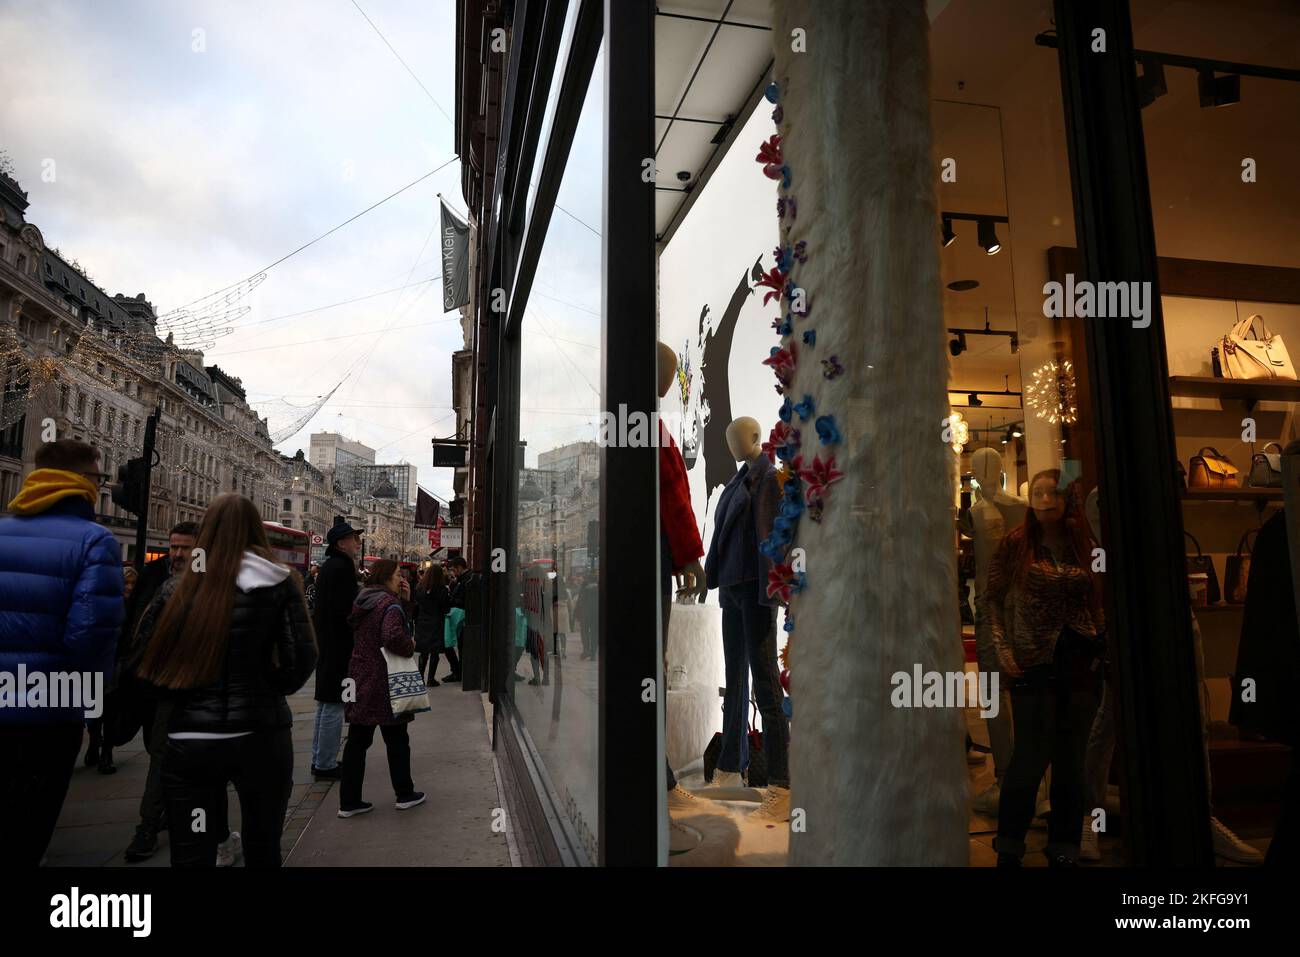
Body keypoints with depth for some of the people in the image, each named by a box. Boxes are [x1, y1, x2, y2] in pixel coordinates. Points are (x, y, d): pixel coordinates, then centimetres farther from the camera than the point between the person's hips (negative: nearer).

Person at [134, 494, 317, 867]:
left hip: (189, 740, 1)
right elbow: (301, 658, -10)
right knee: (262, 850, 17)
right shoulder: (280, 584, -5)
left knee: (191, 857, 11)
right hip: (261, 736, 0)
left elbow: (147, 664, 1)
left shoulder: (176, 589, -1)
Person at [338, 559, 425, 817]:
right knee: (396, 740, 8)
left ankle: (349, 801, 14)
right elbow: (394, 636, -33)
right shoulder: (390, 604, -17)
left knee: (357, 740, 11)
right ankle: (404, 794, 20)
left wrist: (403, 600, 9)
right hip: (384, 682, -7)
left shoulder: (363, 601, 11)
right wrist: (411, 646, -13)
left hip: (359, 679, 7)